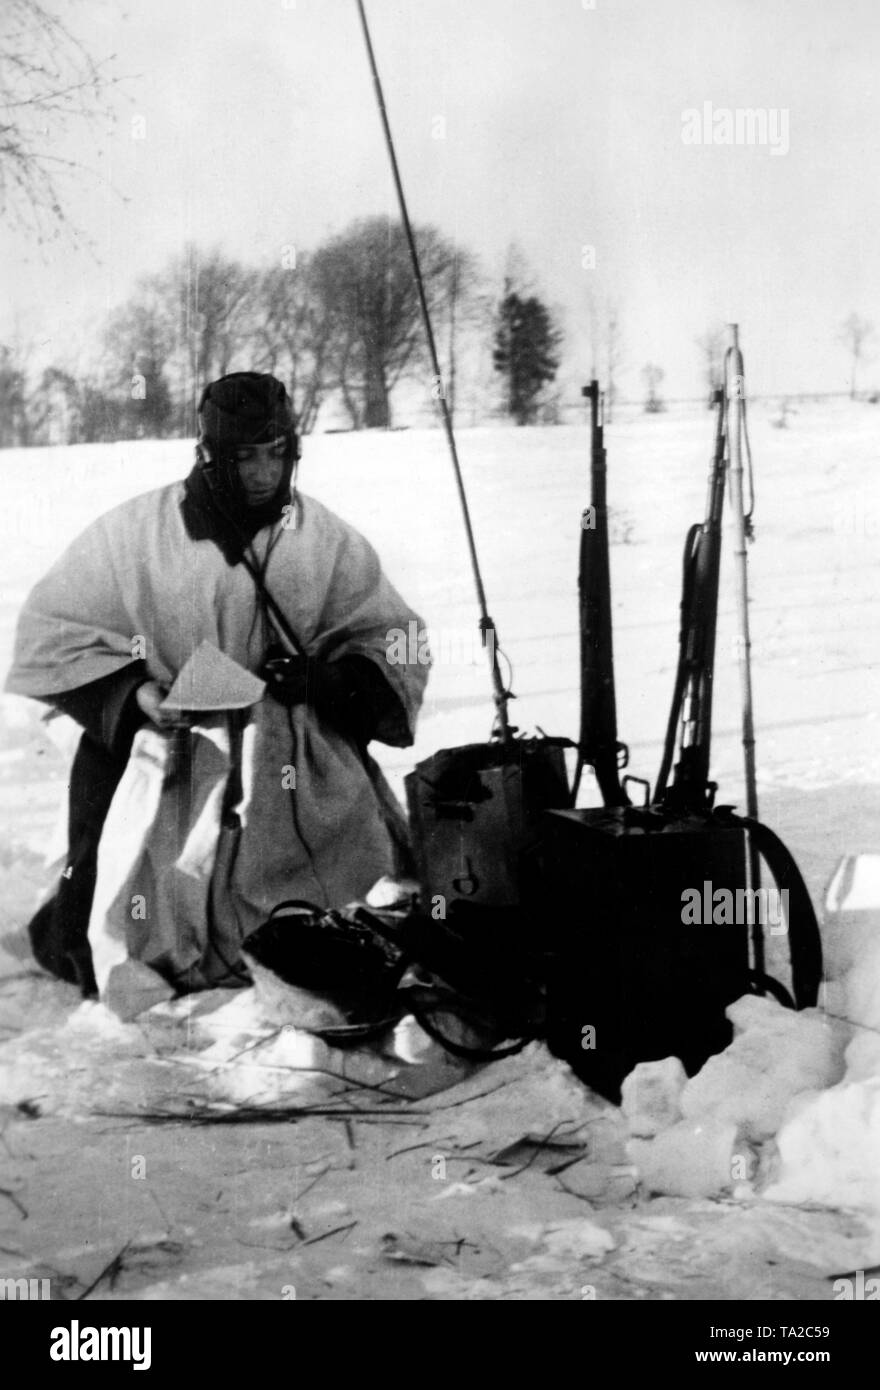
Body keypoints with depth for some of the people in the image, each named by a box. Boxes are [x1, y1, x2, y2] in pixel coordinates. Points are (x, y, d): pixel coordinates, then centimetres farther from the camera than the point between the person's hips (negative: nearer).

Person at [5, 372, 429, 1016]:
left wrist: (332, 678, -11)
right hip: (165, 759, -1)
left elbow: (395, 642, 9)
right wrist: (130, 693, -11)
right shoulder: (135, 533, -2)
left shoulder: (329, 541, 4)